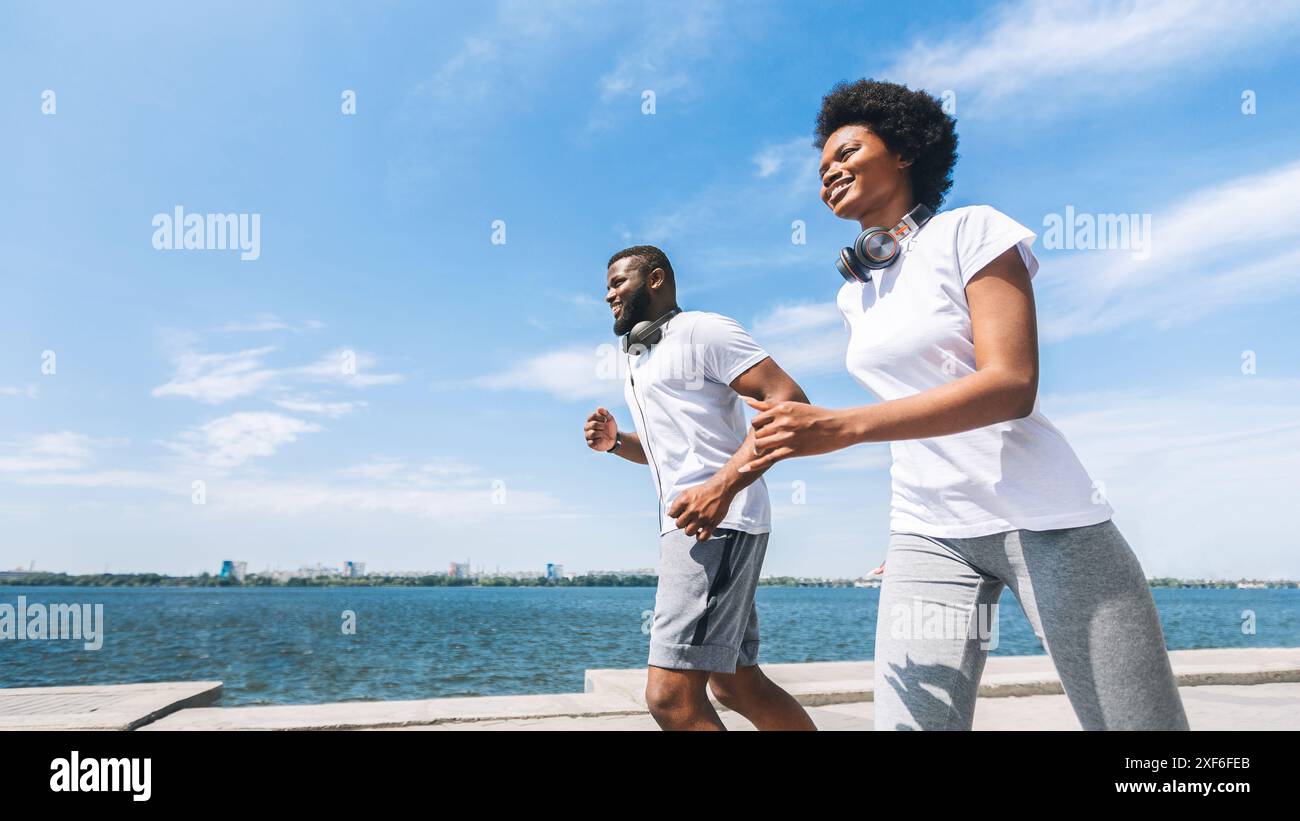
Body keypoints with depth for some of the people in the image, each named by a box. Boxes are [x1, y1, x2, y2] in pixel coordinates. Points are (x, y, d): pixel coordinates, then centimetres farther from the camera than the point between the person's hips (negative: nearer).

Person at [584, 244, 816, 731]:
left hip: (718, 522, -10)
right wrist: (616, 443, 12)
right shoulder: (639, 360, 24)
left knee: (670, 698, -16)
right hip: (688, 525, 10)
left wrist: (721, 487, -25)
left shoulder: (701, 331, -4)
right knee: (736, 685, 16)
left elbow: (789, 401, -14)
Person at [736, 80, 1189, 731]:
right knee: (910, 720, -6)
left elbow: (1012, 385, -18)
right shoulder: (854, 292, 14)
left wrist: (840, 427, -26)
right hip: (927, 531, 5)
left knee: (1136, 720, -1)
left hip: (1041, 520, -4)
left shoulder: (969, 231, -5)